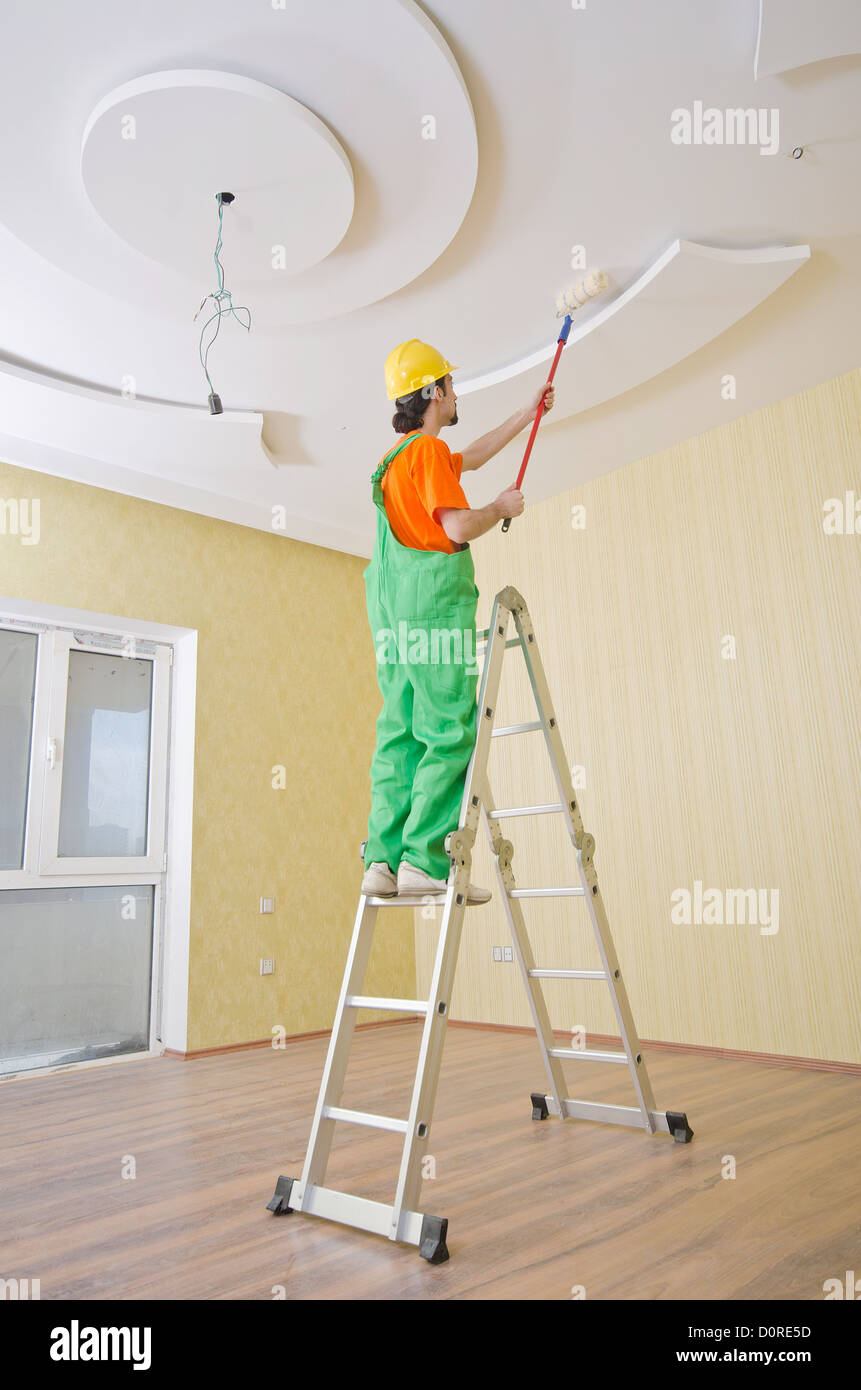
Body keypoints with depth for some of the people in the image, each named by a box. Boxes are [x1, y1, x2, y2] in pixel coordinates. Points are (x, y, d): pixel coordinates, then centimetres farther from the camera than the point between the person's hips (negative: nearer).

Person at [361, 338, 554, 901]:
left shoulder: (401, 454, 26)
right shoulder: (428, 450, -4)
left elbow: (474, 456, 39)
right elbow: (459, 527, -15)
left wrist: (528, 414, 44)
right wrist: (502, 507, 5)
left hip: (393, 604, 9)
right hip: (434, 598, -9)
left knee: (401, 733, 5)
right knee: (451, 733, -10)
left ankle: (384, 860, 3)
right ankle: (425, 860, -14)